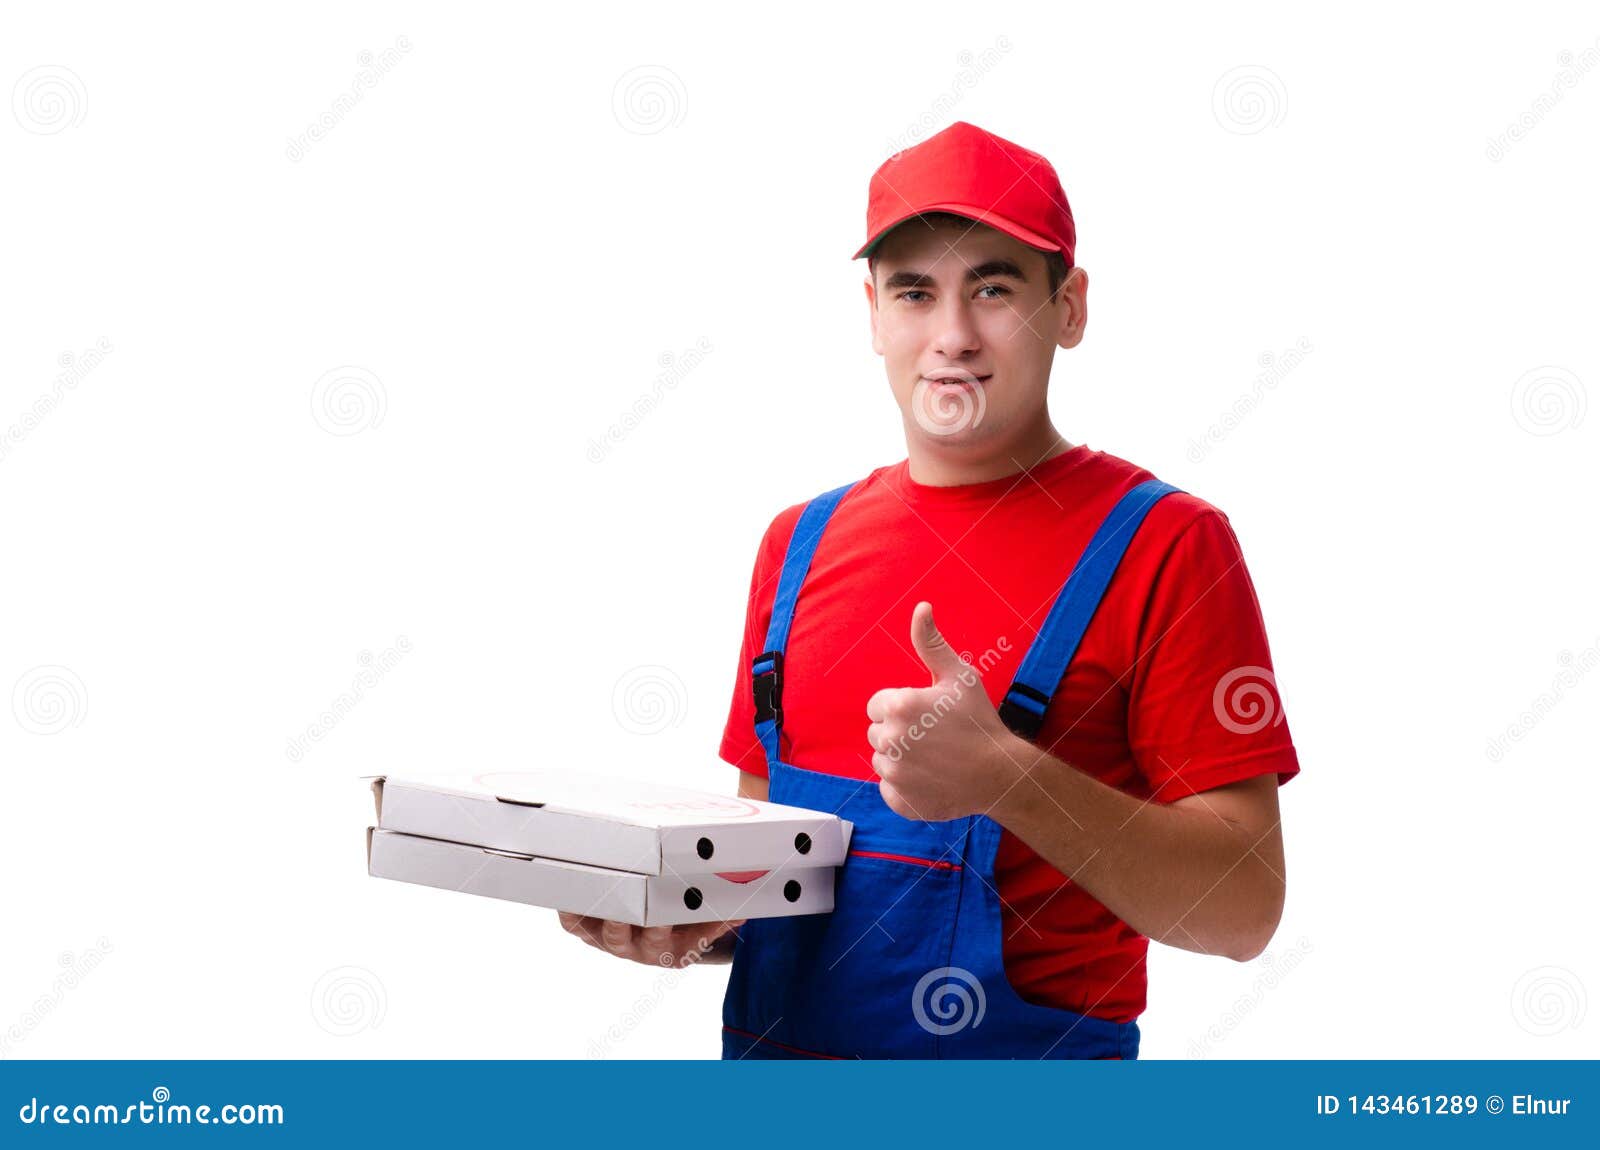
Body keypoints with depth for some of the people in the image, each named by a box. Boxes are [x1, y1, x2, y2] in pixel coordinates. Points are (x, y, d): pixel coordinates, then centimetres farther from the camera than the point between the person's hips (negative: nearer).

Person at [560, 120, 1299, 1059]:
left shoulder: (1164, 543, -9)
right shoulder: (802, 540, 7)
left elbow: (1243, 907, -15)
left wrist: (1004, 778, -25)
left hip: (1027, 1053, -4)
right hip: (770, 1040, 4)